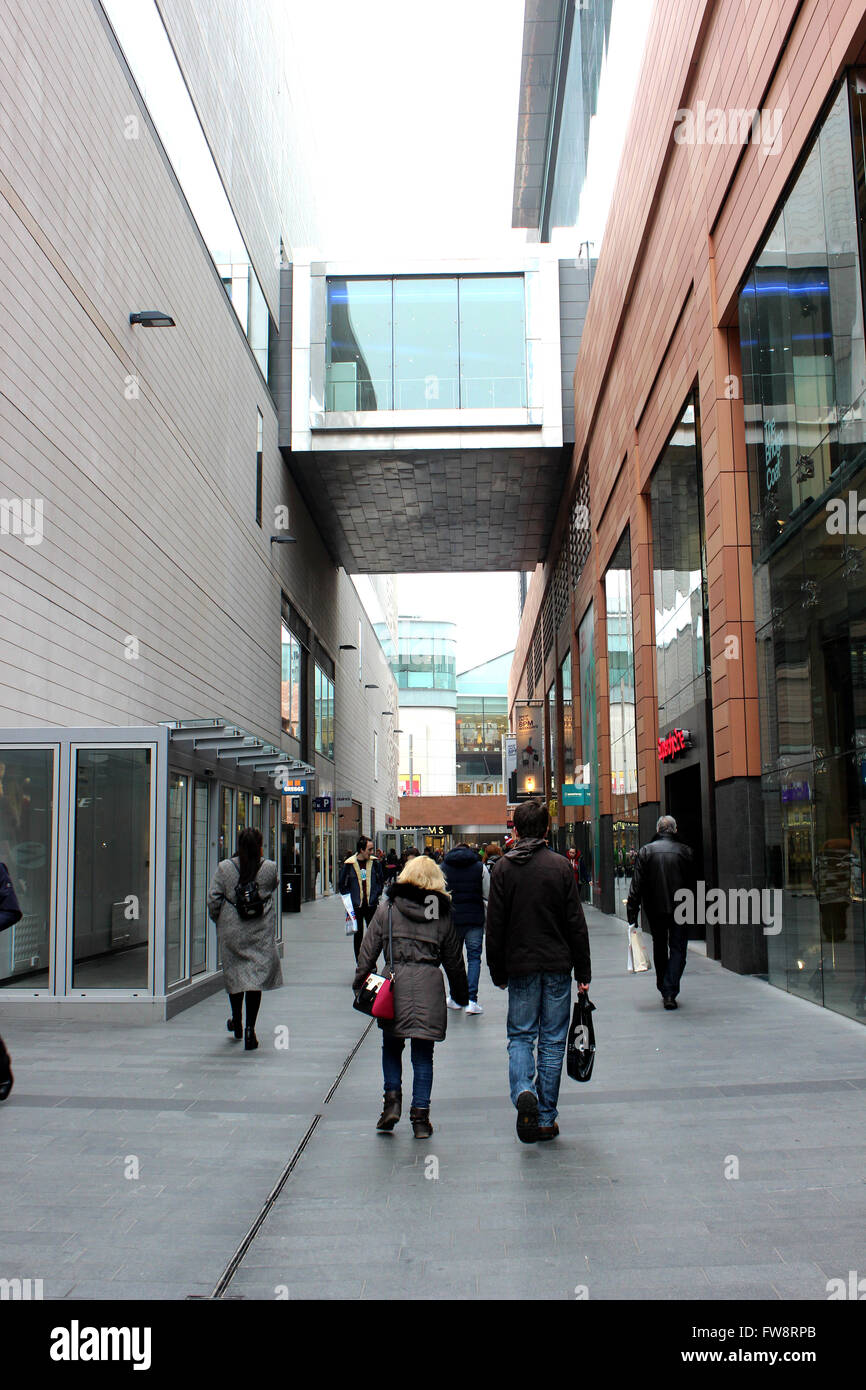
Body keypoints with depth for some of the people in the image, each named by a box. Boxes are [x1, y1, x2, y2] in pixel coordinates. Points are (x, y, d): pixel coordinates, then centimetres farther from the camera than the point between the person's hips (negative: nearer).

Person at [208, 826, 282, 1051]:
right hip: (260, 932, -1)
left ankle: (237, 1021, 32)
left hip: (231, 931, 1)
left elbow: (213, 899, -3)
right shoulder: (269, 868, -7)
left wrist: (218, 920, 13)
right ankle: (249, 1028, -4)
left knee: (233, 974, 17)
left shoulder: (224, 867, -5)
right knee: (256, 976, 2)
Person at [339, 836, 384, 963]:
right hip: (356, 905, -1)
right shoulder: (349, 864, -5)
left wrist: (378, 896, 3)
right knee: (358, 934, 7)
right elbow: (343, 885, 4)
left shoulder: (375, 862, 1)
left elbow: (380, 881, 12)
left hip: (372, 905, 1)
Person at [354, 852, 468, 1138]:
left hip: (395, 984, -1)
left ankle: (392, 1099, 4)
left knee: (391, 1046, 17)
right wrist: (461, 994, 22)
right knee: (423, 1054, 7)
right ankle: (420, 1115, 7)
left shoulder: (388, 907, 4)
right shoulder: (443, 913, 8)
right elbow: (454, 959, 13)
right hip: (429, 984, 1)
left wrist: (359, 982, 9)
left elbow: (369, 947, 3)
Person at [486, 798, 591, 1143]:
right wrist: (583, 972, 4)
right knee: (552, 1040, 8)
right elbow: (576, 924, -3)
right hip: (557, 965, 0)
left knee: (520, 1036, 10)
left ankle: (524, 1092, -16)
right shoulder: (560, 866, -3)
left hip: (520, 966, 0)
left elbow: (495, 927, -1)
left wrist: (498, 973, 8)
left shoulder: (503, 868, -3)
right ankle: (546, 1118, 12)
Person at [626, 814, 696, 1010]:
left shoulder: (646, 851, -3)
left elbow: (636, 885, -6)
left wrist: (632, 914, -5)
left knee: (660, 948, 17)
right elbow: (692, 883, 3)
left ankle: (664, 990, 24)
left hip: (655, 909, 1)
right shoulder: (685, 851, -2)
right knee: (678, 949, 3)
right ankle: (670, 993, -8)